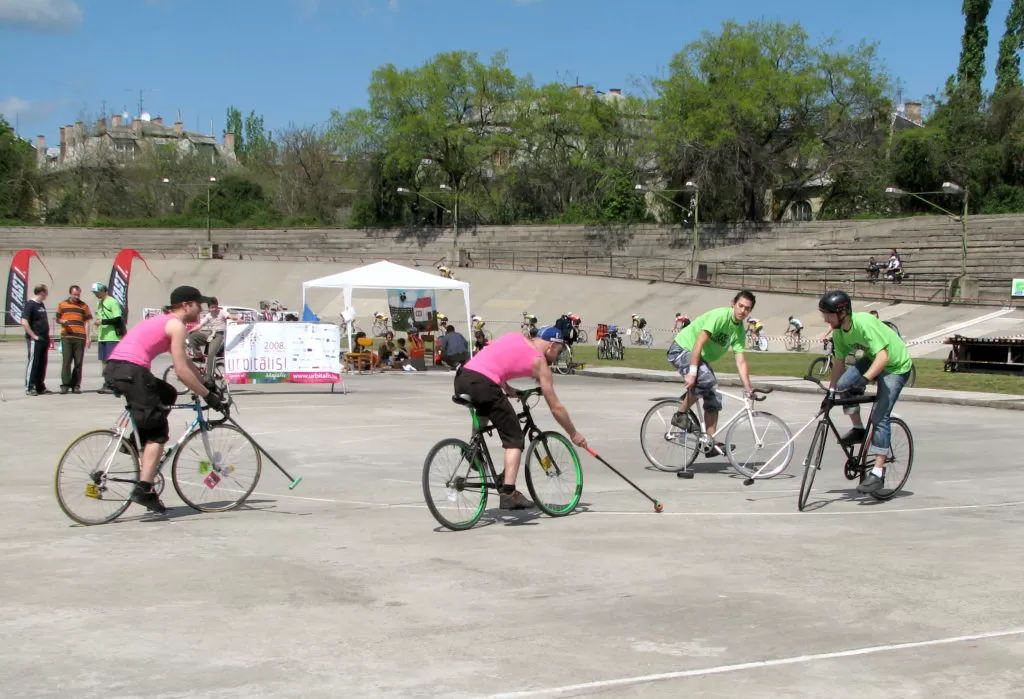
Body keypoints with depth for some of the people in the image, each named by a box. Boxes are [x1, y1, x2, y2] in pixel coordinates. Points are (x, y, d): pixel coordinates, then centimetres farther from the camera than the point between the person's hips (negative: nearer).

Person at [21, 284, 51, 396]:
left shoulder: (42, 304, 15)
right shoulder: (30, 304, -11)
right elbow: (24, 322, -19)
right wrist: (33, 336, -18)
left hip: (44, 339, 8)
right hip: (35, 340, -8)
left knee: (42, 363, 11)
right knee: (33, 362, -5)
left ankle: (40, 386, 19)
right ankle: (29, 388, -1)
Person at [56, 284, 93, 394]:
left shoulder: (84, 306, 11)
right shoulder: (62, 305, 11)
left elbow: (86, 322, 11)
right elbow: (57, 319, 17)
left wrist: (87, 338, 4)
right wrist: (62, 321, -8)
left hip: (80, 337, 0)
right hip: (66, 337, 0)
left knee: (78, 362, 1)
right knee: (66, 361, -5)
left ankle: (76, 385, 6)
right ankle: (65, 384, -2)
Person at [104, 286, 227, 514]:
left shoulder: (164, 321, 26)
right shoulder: (176, 325, -3)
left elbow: (185, 363, 31)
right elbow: (181, 371, -8)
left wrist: (209, 385, 29)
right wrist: (208, 396, -2)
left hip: (113, 368, 9)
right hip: (130, 371, -9)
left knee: (167, 395, 28)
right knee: (158, 431, -2)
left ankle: (137, 437, 18)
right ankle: (144, 489, -9)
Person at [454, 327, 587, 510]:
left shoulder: (516, 337, 24)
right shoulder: (540, 362, 8)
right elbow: (556, 407, 10)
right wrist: (574, 434, 22)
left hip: (461, 378, 7)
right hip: (483, 384, -7)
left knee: (484, 408, 40)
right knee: (515, 438, 3)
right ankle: (508, 493, -7)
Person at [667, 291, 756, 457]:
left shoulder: (740, 331, 0)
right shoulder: (720, 315, -24)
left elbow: (740, 362, -4)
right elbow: (699, 343, -30)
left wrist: (748, 389, -14)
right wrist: (692, 372, -36)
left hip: (702, 358, 8)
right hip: (682, 349, -8)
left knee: (714, 399, 0)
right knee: (705, 379, -33)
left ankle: (711, 444, 5)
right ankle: (681, 415, -16)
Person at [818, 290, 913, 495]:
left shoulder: (864, 323, -32)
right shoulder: (838, 332, -8)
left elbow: (883, 357, -38)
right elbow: (839, 362, 3)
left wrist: (865, 379, -49)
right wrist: (830, 390, 4)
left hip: (896, 366, -7)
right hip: (872, 360, 7)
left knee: (880, 417, -15)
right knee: (843, 385, -21)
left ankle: (878, 472, -11)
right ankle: (858, 429, 1)